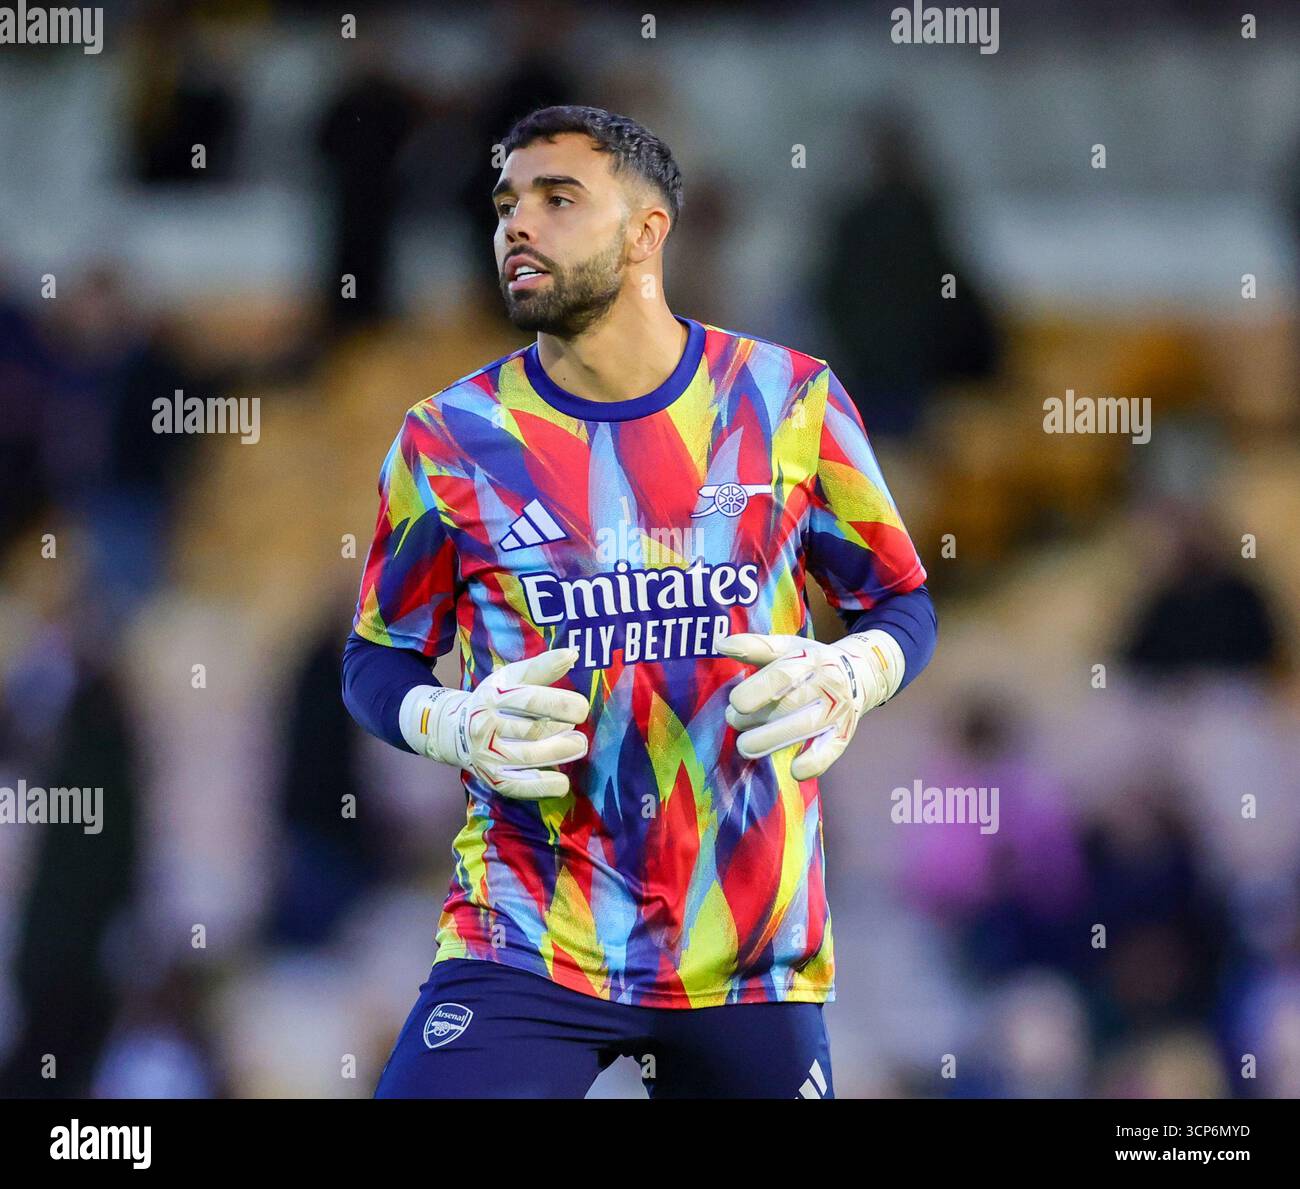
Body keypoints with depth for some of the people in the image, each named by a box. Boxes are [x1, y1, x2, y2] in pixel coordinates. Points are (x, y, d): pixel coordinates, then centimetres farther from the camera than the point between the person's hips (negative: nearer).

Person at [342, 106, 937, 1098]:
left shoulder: (790, 400, 1)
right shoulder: (451, 437, 1)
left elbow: (902, 604, 11)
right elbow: (379, 658, 10)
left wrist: (846, 678, -11)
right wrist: (459, 728, -11)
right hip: (527, 947, -1)